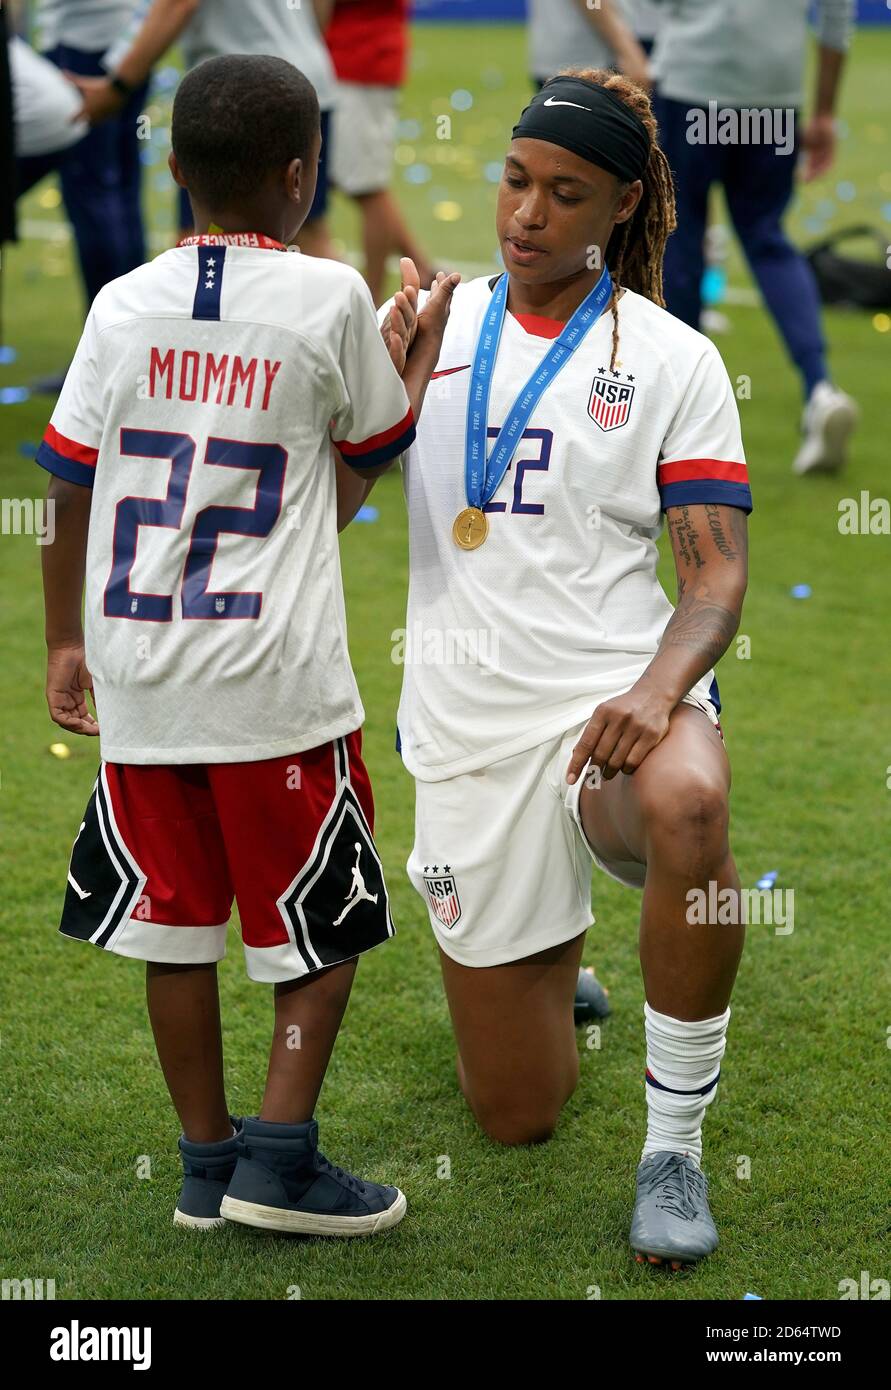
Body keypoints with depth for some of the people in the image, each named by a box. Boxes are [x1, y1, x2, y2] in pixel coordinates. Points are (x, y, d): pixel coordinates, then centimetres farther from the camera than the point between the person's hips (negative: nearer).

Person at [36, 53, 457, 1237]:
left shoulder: (122, 304, 2)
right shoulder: (330, 297, -6)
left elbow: (69, 490, 6)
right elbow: (379, 448, 9)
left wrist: (65, 642, 17)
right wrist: (427, 334, 24)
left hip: (140, 678, 4)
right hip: (279, 682, -3)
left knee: (175, 923, 13)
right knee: (324, 925, 11)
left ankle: (207, 1163, 21)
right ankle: (279, 1159, 7)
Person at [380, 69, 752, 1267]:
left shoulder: (673, 357, 1)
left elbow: (718, 569, -5)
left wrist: (660, 685, -25)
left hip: (616, 696, -2)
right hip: (469, 730, 3)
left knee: (688, 808, -42)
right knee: (516, 1113, 7)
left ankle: (675, 1147, -22)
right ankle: (553, 956, 44)